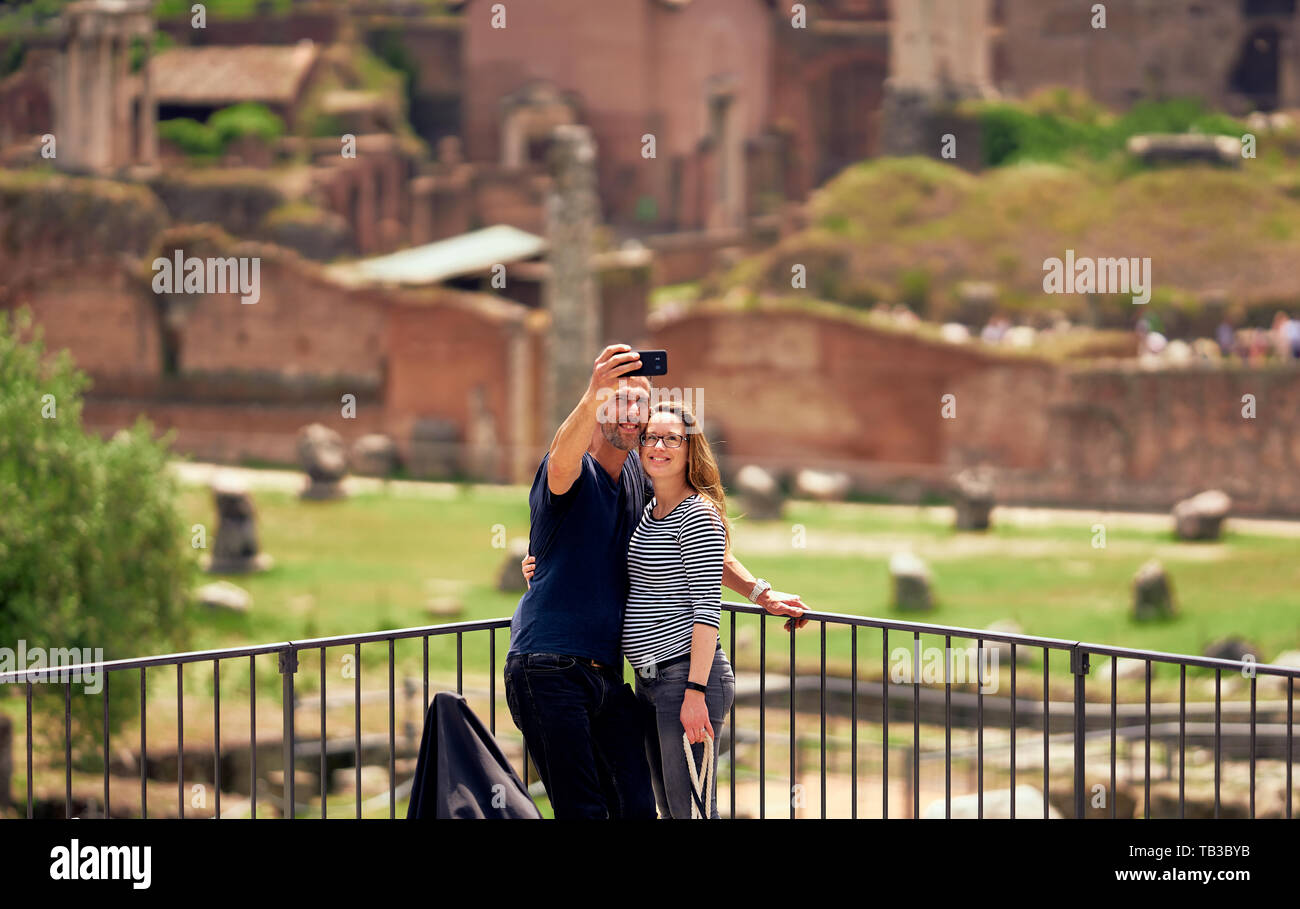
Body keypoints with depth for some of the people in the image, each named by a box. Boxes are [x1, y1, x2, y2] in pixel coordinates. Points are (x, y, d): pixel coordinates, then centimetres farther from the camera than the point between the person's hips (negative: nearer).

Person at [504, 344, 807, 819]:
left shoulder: (639, 477, 13)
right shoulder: (574, 470, -8)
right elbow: (562, 460, -34)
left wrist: (761, 593, 14)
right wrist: (593, 394, -51)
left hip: (607, 672, 6)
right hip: (550, 668, -6)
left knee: (637, 806, -2)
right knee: (582, 810, -10)